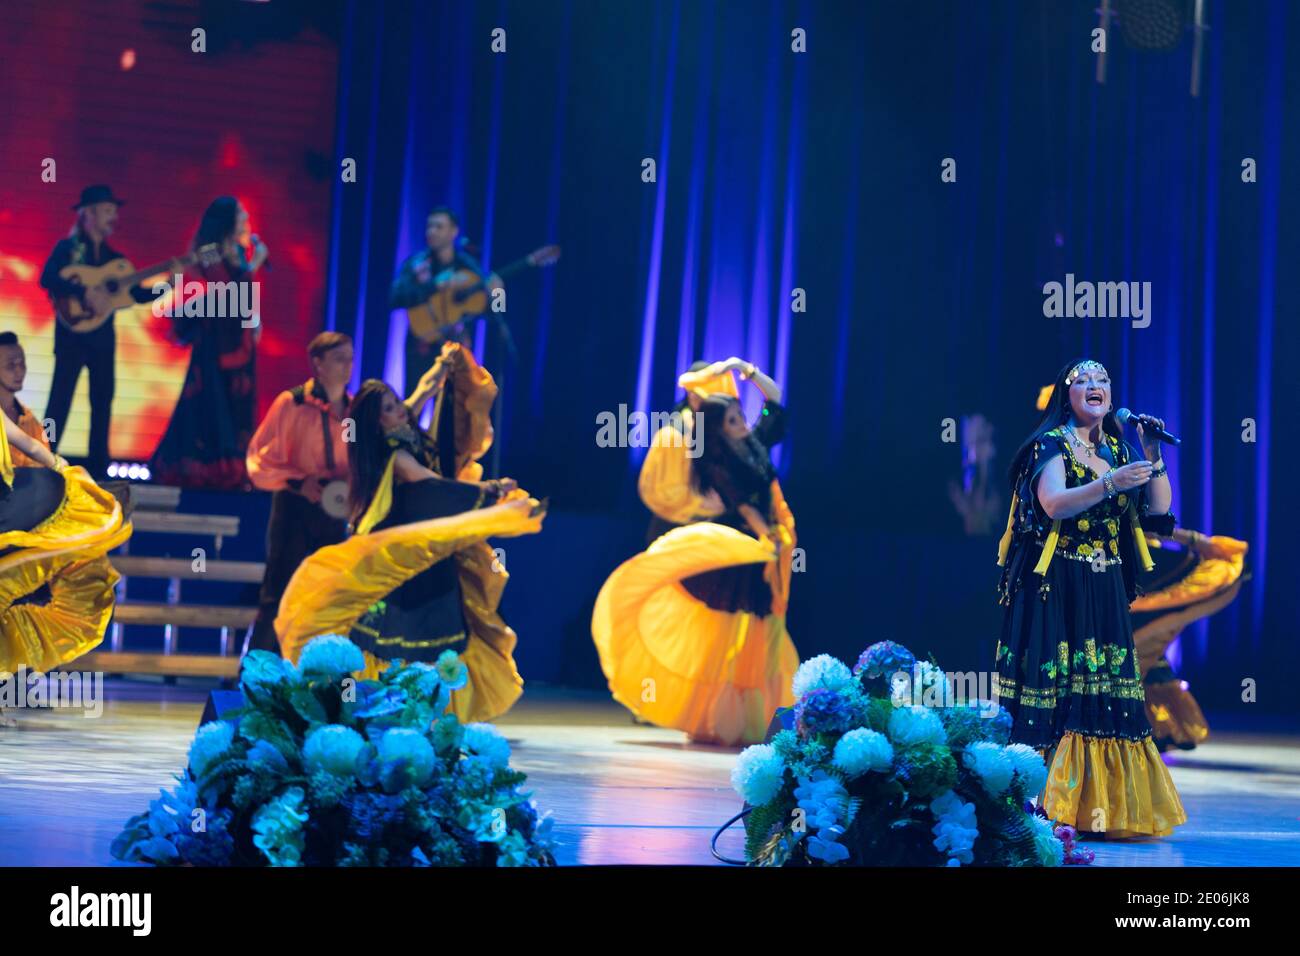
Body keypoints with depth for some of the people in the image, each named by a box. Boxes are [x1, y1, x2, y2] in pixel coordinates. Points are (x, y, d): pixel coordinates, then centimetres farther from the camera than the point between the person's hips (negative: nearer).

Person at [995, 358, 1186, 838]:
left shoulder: (1119, 449, 13)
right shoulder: (1052, 443, -3)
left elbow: (1159, 505, 8)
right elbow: (1054, 503, -19)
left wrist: (1152, 455, -3)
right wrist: (1110, 483, -28)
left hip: (1105, 588, 6)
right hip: (1055, 585, -6)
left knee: (1107, 688, 1)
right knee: (1056, 687, -8)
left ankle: (1097, 807, 5)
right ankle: (1042, 808, -5)